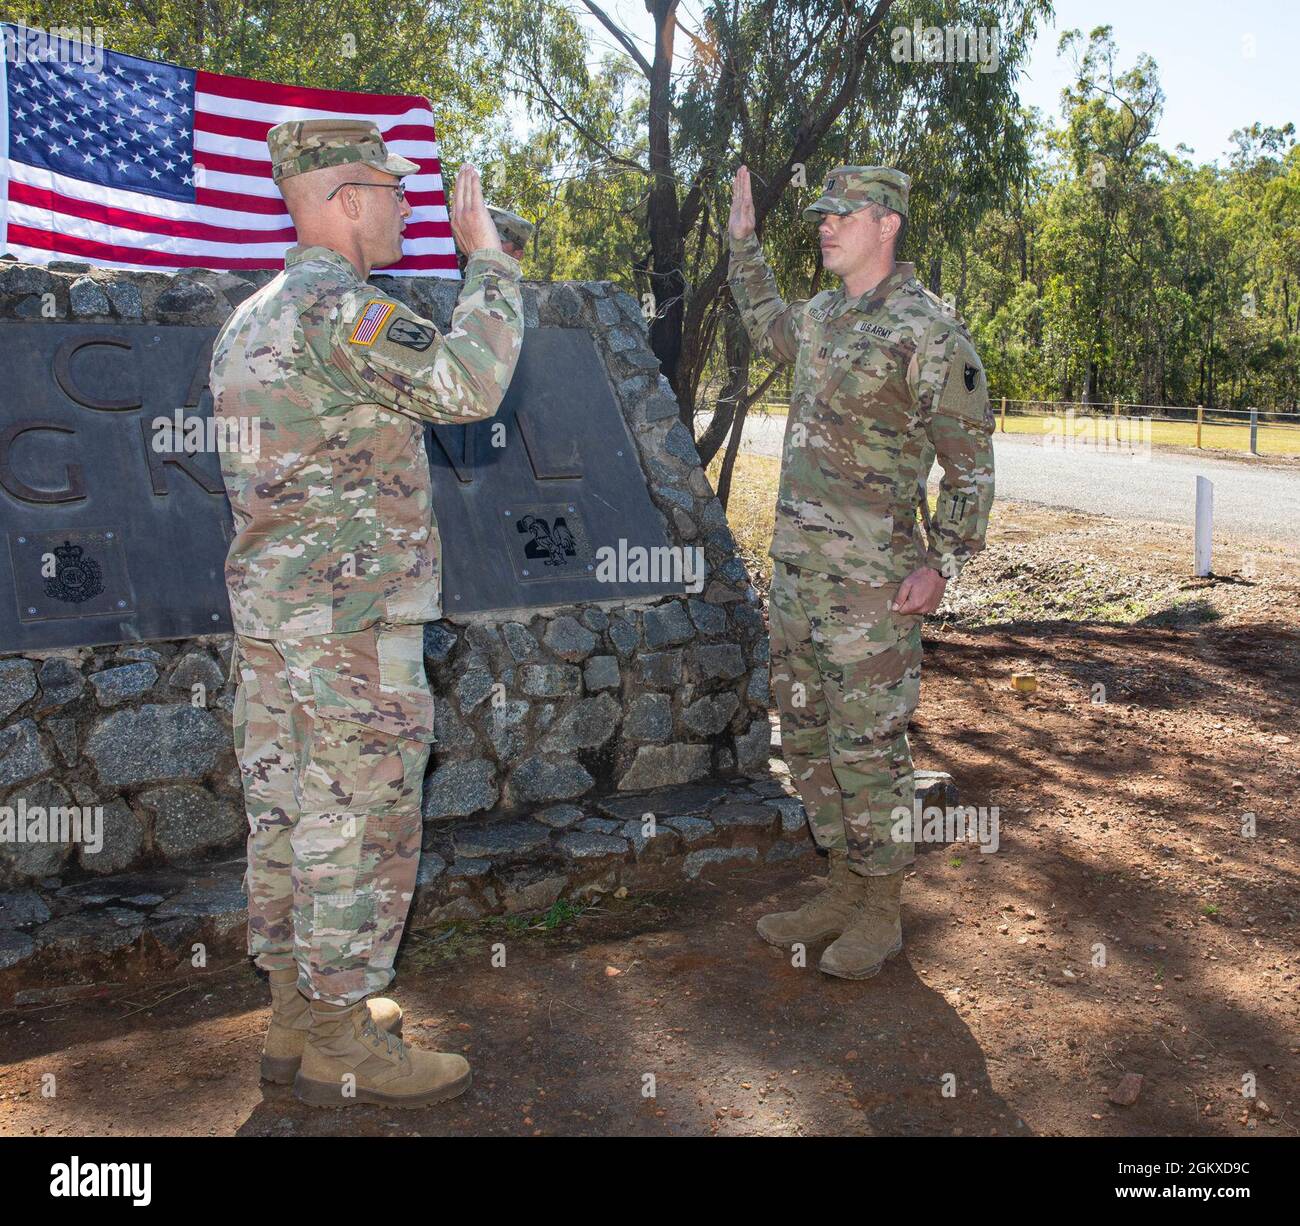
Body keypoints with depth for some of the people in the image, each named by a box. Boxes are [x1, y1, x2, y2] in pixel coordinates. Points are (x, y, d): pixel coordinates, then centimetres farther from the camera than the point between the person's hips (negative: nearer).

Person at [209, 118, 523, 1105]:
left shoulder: (249, 320, 17)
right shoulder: (335, 303, -15)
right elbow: (469, 385, -26)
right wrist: (489, 257, -15)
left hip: (268, 608, 10)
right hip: (352, 615, -10)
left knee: (288, 815, 13)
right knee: (362, 825, -1)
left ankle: (299, 1015, 25)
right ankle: (341, 1046, 9)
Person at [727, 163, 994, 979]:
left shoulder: (928, 330, -12)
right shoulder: (823, 315, 12)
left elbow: (971, 461, -10)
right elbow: (771, 333, 37)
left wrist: (942, 564, -15)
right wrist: (745, 244, 32)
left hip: (871, 578, -8)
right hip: (796, 566, 9)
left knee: (868, 744, -1)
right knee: (807, 735, 14)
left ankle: (880, 912, 14)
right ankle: (844, 889, 28)